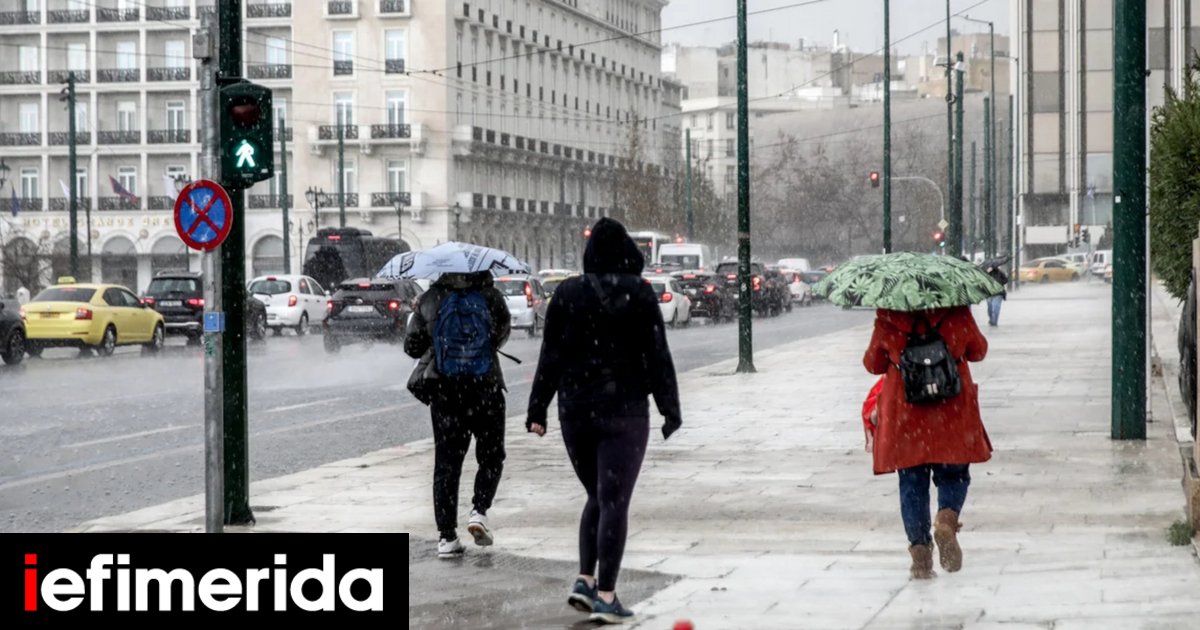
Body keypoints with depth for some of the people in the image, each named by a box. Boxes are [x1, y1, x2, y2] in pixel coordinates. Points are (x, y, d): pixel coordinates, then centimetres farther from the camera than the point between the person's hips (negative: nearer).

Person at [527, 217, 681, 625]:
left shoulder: (567, 294, 1)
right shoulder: (639, 294, -6)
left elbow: (550, 358, 2)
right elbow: (657, 357, -6)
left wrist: (538, 410, 7)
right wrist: (670, 409, 1)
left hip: (575, 410, 3)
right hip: (624, 411, -3)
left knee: (597, 497, 19)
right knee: (614, 502, -2)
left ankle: (585, 581, 9)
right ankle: (606, 596, -5)